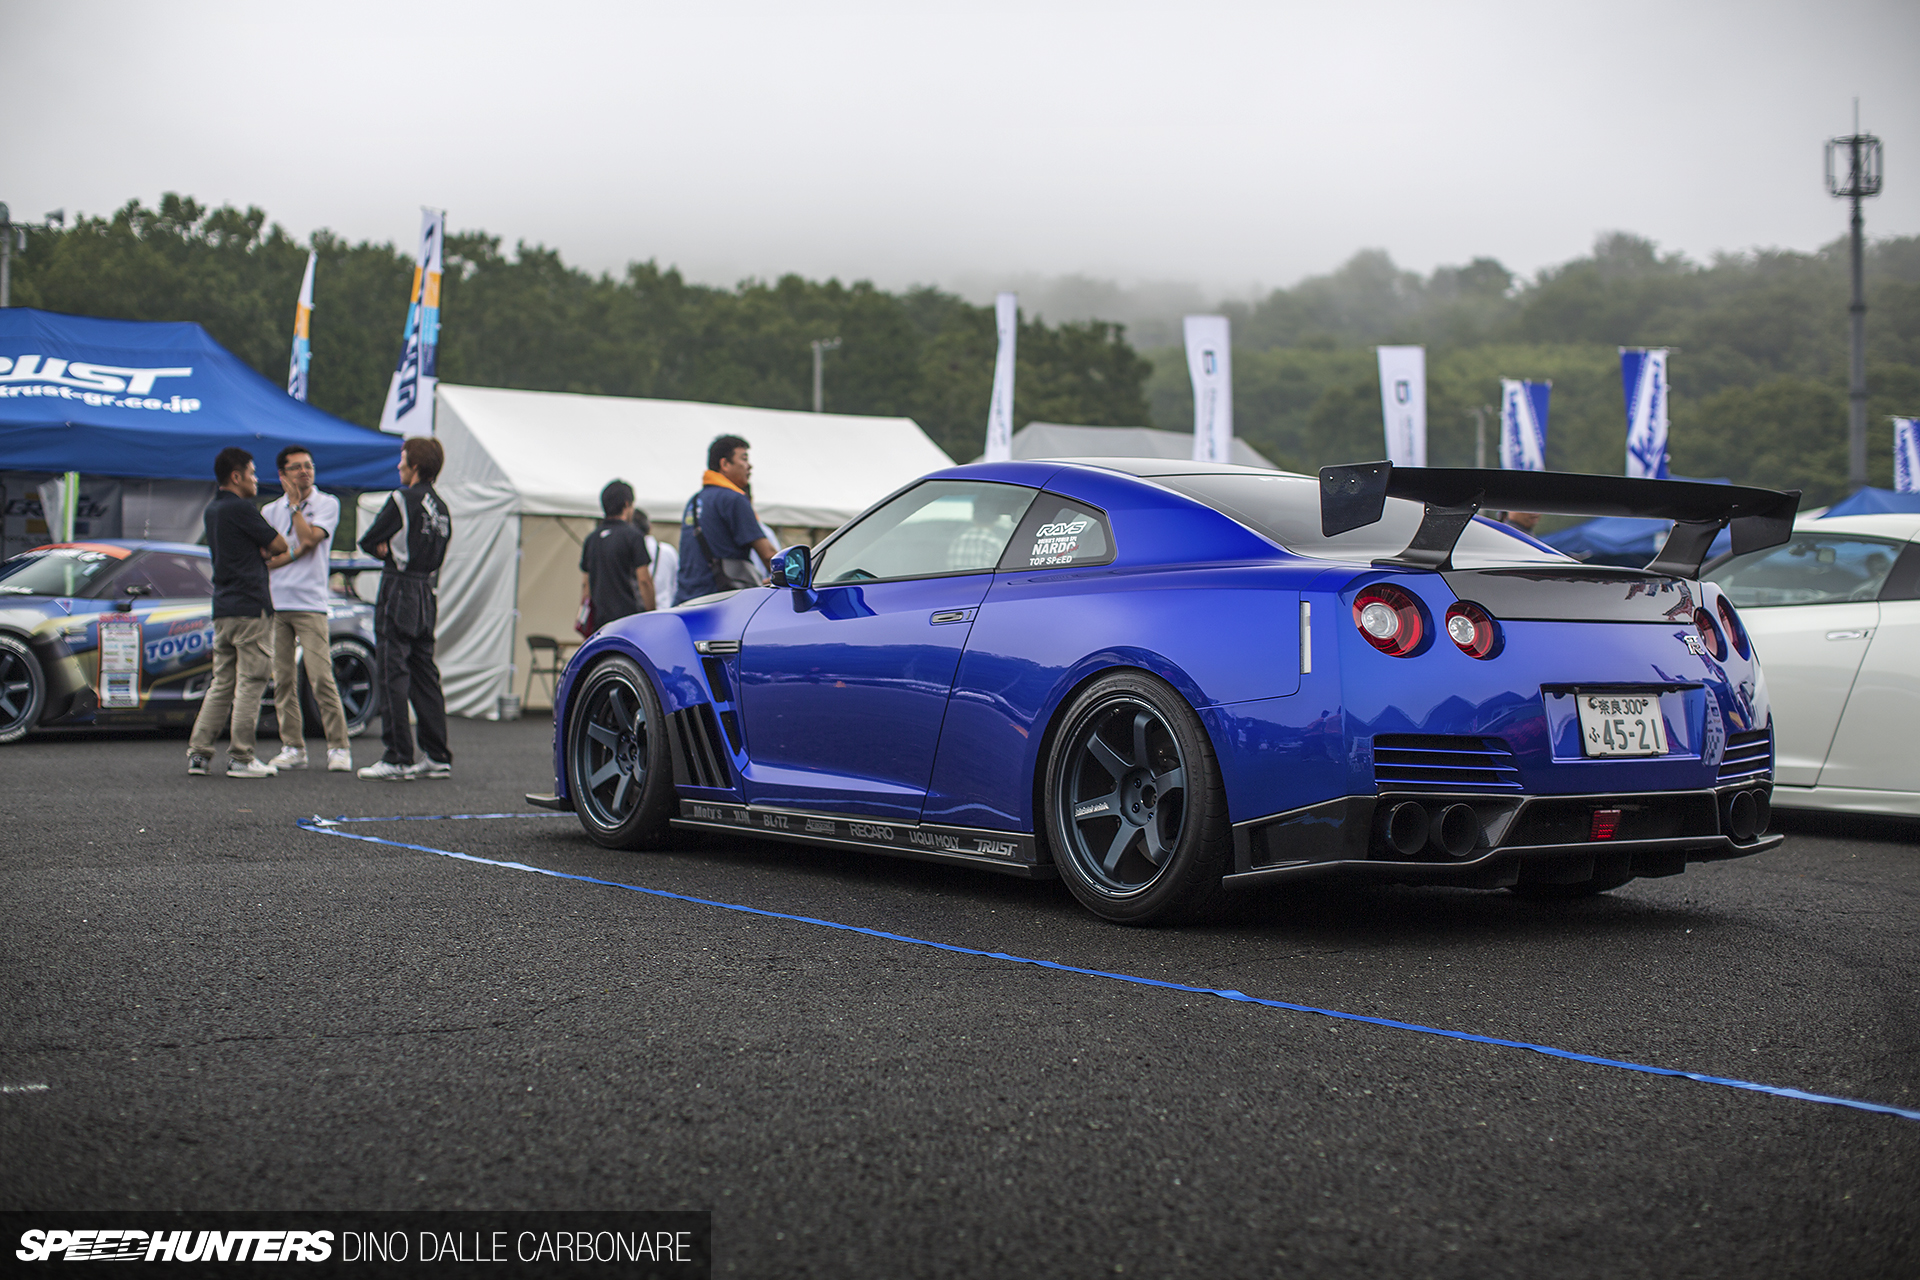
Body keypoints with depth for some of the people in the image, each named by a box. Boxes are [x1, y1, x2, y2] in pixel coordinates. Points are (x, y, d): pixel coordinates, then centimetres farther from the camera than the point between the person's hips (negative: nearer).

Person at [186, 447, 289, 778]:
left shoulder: (212, 509, 17)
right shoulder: (240, 508, -12)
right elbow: (280, 545, -7)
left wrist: (261, 551, 1)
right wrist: (268, 549, 15)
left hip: (222, 608, 9)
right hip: (251, 607, -9)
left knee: (222, 683, 12)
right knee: (251, 683, -5)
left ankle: (198, 752, 8)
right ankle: (241, 758, -5)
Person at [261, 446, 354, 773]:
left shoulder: (327, 503, 6)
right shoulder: (270, 511, 14)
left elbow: (309, 538, -10)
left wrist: (295, 503, -1)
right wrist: (297, 551, -9)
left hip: (310, 604, -4)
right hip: (275, 604, 4)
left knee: (322, 678, -11)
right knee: (283, 681, 4)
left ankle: (338, 748, -6)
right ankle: (292, 747, 10)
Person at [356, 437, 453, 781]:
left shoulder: (403, 499, -11)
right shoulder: (441, 508, 13)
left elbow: (367, 540, -7)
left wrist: (382, 547, 12)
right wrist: (393, 549, 5)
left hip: (399, 592, -8)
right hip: (426, 594, 8)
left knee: (393, 675, -6)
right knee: (424, 676, 12)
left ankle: (398, 759, -8)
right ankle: (438, 757, 13)